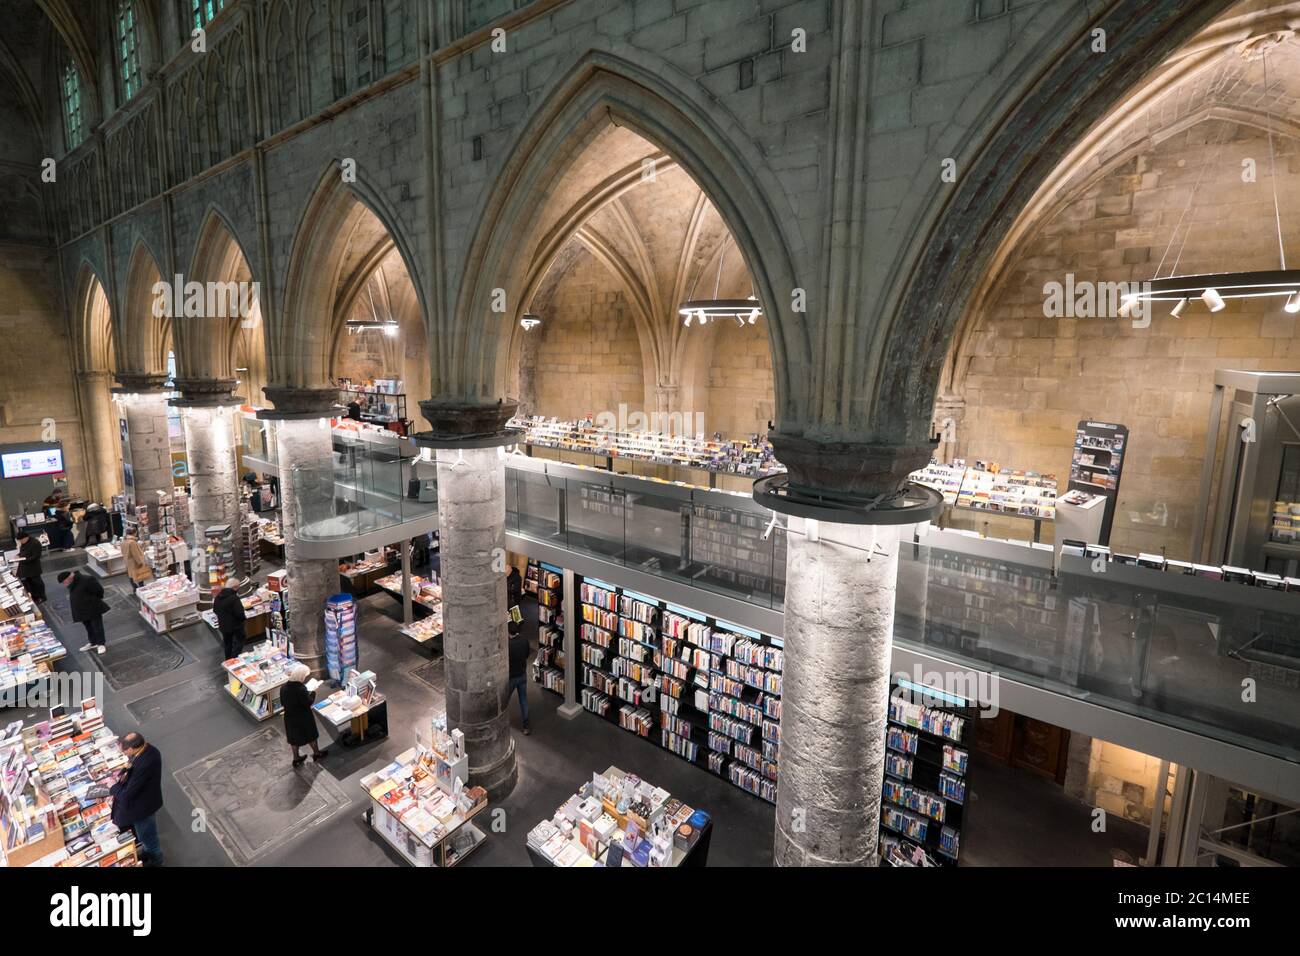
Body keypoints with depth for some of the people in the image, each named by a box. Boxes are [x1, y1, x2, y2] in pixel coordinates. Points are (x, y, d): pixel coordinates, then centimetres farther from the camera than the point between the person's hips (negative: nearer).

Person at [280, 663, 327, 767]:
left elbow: (282, 703, 2)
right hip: (303, 718, -5)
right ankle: (316, 754, 38)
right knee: (311, 735, 18)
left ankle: (296, 759, 38)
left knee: (294, 738, 22)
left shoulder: (283, 688, -11)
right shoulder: (301, 689, -31)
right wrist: (313, 692, -9)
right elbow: (309, 702, -22)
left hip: (290, 717, 5)